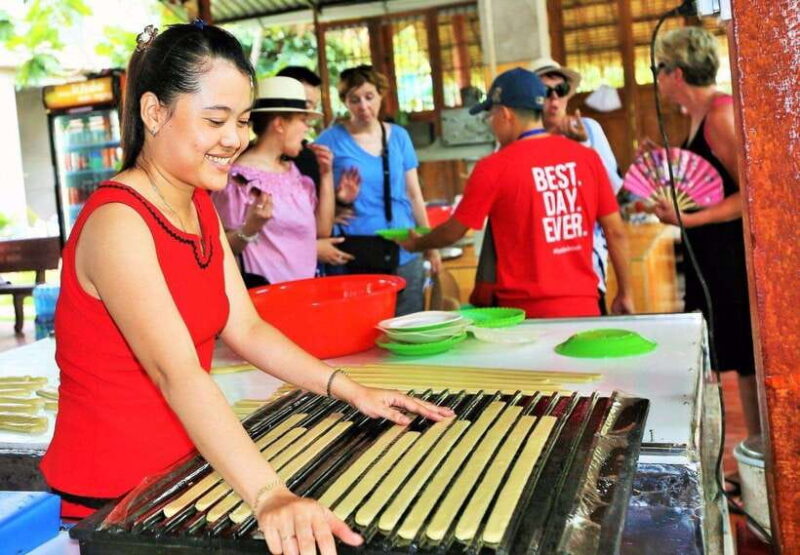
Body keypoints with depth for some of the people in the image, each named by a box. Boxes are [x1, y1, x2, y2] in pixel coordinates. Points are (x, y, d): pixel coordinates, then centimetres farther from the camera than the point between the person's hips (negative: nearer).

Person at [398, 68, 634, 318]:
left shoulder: (494, 168, -9)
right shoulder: (587, 157, 0)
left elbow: (453, 232, 1)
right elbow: (616, 232, 3)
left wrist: (415, 244, 20)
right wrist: (625, 294, 14)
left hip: (527, 310, -3)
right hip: (584, 305, 3)